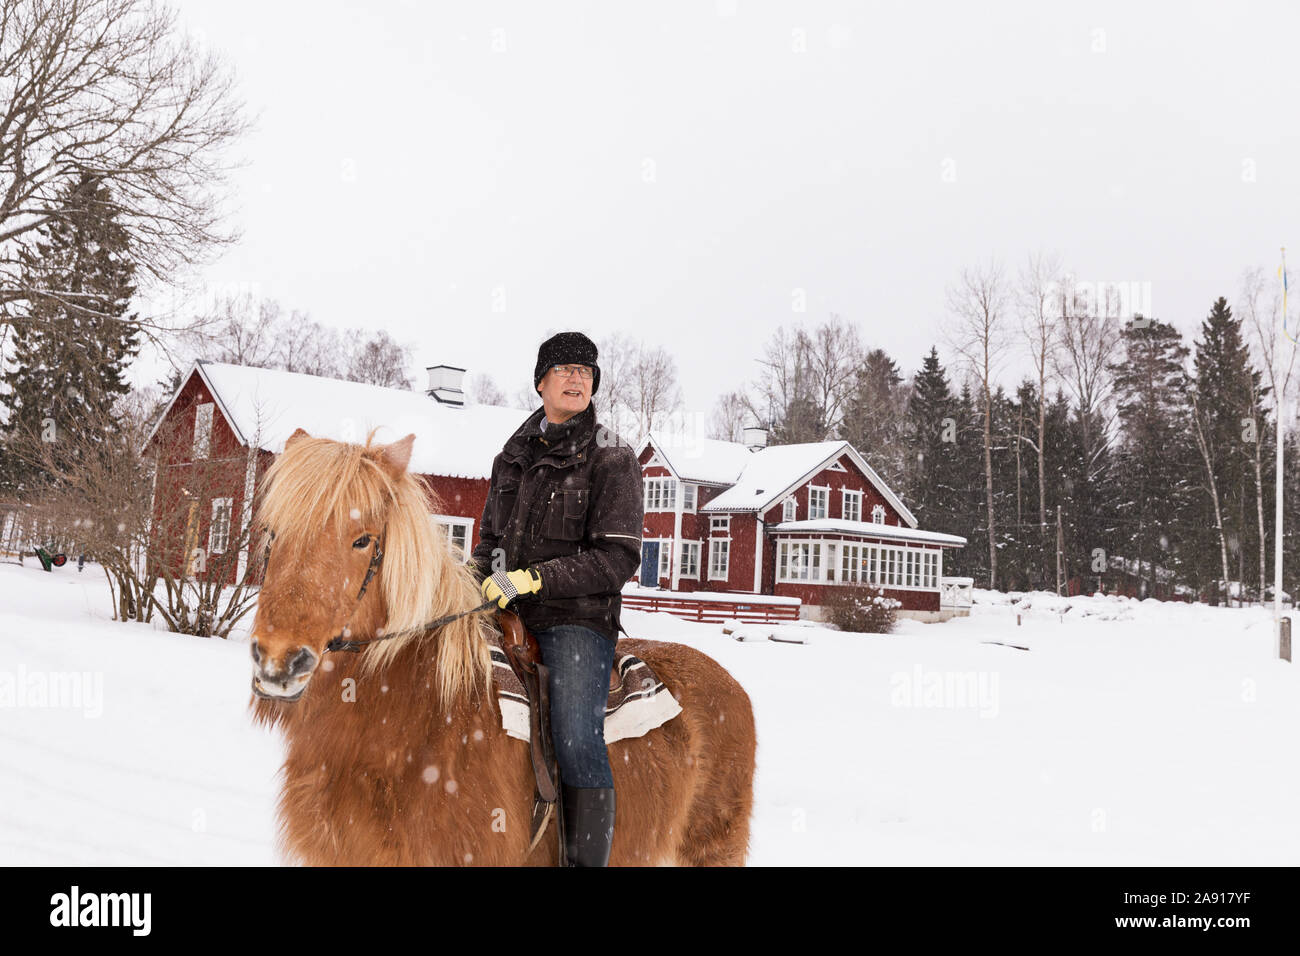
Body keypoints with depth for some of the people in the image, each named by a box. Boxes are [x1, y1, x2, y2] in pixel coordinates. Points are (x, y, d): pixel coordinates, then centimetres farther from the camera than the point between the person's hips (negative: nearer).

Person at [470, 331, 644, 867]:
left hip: (578, 617, -6)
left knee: (577, 742, -23)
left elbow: (619, 559, -10)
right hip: (508, 615, 6)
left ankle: (587, 860, -11)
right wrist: (476, 569, 1)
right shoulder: (515, 454, 14)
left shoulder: (612, 459, -3)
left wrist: (533, 578, -17)